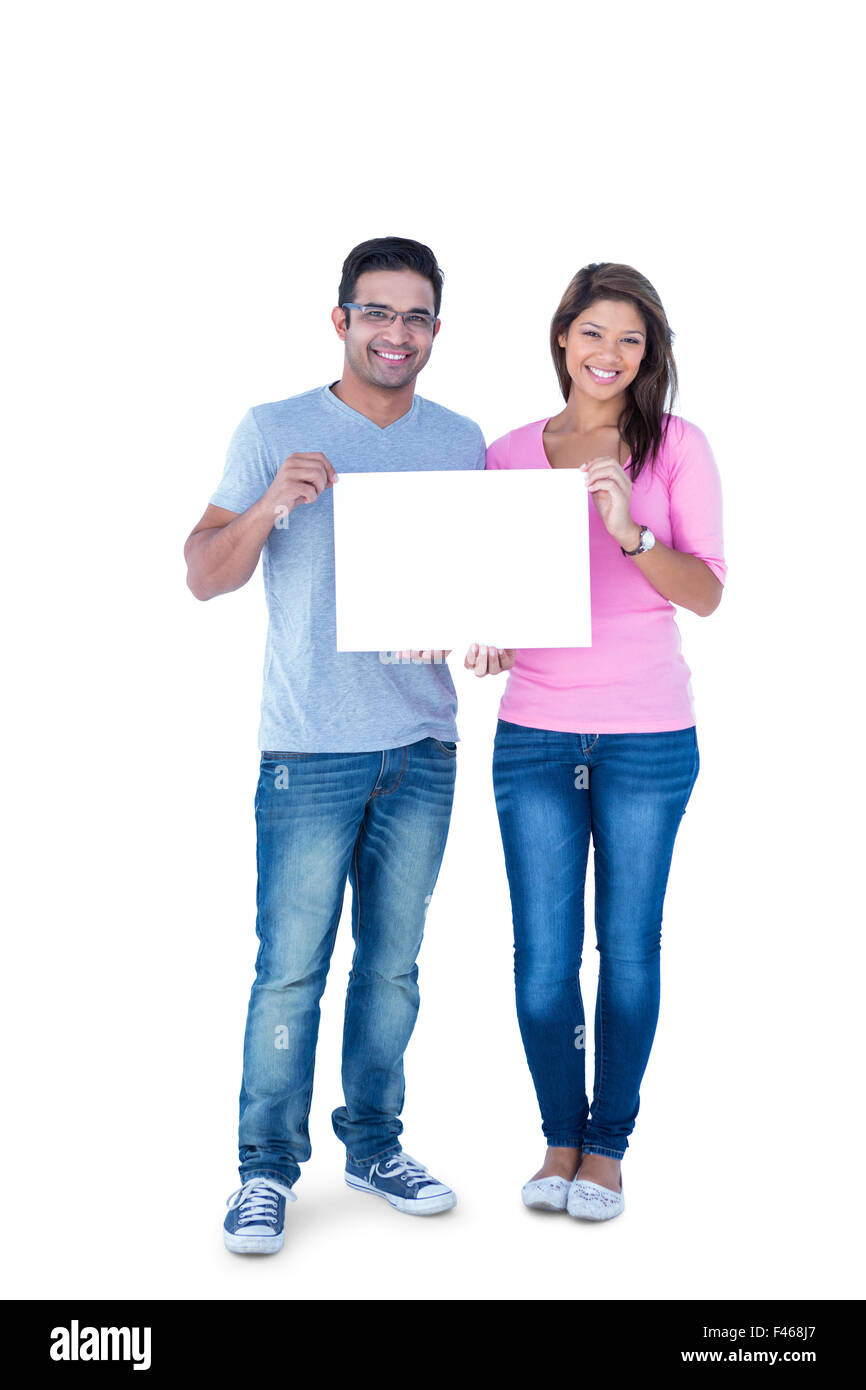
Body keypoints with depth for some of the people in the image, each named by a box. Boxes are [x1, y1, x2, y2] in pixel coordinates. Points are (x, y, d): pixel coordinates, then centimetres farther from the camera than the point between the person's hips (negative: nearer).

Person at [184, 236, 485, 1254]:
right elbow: (204, 576, -3)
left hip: (423, 747, 4)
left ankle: (374, 1143, 26)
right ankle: (267, 1169, 10)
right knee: (291, 968, -3)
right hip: (311, 748, -3)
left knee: (391, 963, 12)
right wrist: (272, 504, -20)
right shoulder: (274, 433, 1)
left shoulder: (460, 441, 11)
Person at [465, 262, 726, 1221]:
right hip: (534, 735, 2)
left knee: (628, 947, 6)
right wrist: (485, 638, -10)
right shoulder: (509, 455, 6)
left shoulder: (678, 448, 0)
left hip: (648, 737, -1)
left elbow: (707, 593, -6)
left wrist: (629, 531, -22)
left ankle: (609, 1143, 23)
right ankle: (560, 1136, 23)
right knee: (543, 956, 3)